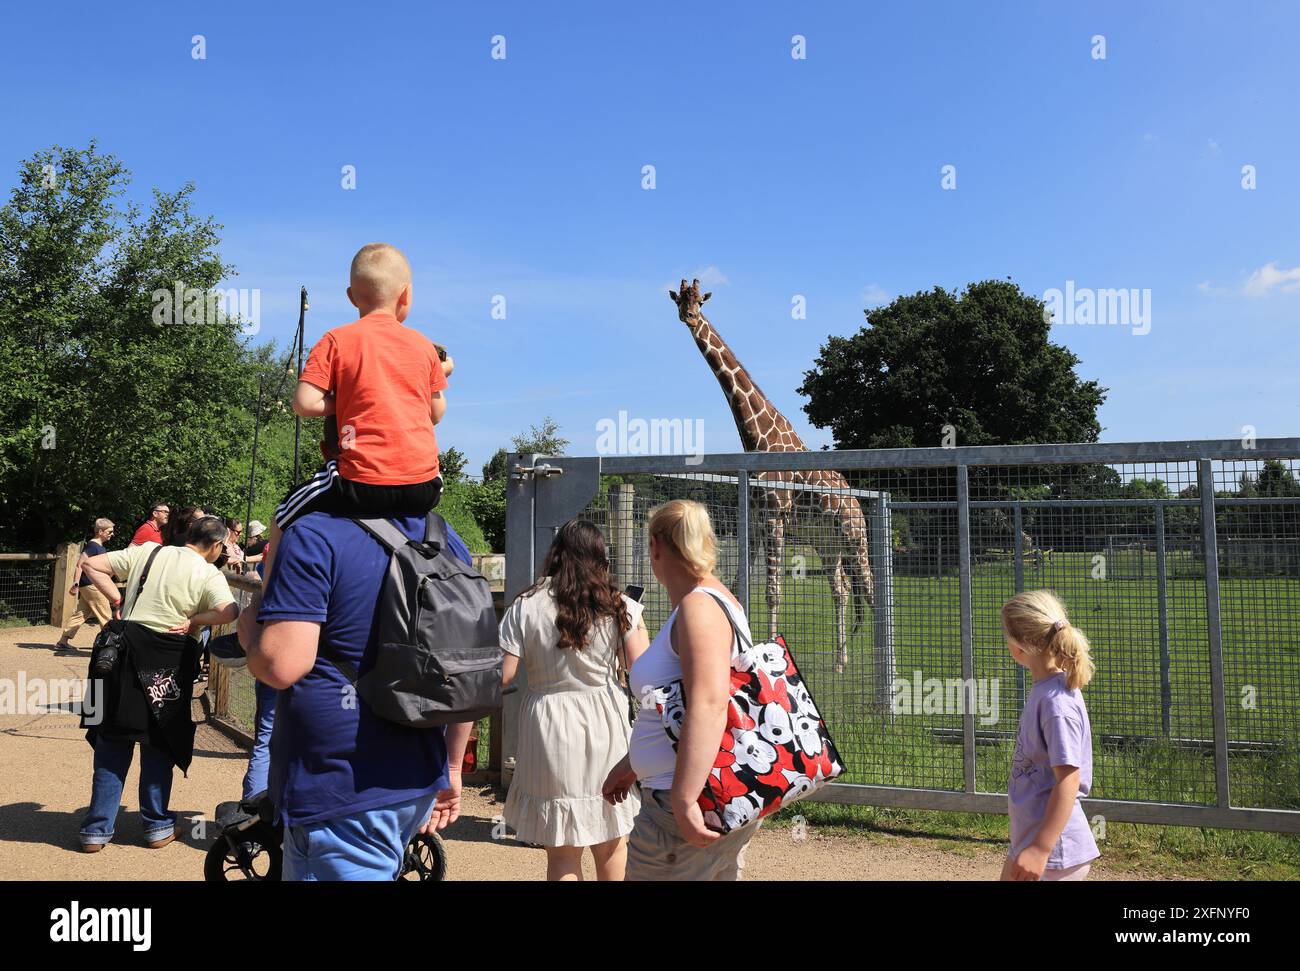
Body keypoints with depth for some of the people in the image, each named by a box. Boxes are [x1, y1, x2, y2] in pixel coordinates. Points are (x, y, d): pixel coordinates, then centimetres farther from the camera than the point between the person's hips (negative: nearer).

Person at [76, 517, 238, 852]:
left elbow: (92, 565, 9)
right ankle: (157, 826, 21)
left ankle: (97, 829, 18)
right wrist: (194, 620, -9)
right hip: (169, 658, -3)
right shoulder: (209, 574, -6)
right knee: (159, 742, 12)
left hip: (128, 647, 4)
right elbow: (229, 612, -23)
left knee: (114, 739, 13)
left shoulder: (147, 551, 8)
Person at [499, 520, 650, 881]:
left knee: (562, 851, 7)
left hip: (549, 727, -1)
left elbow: (502, 675, -7)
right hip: (605, 724, 2)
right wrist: (635, 623, 11)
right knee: (610, 839, 20)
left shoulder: (526, 607, -5)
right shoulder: (618, 606, -2)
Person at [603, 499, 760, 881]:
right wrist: (631, 765, 30)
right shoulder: (712, 600, 13)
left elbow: (708, 704, -32)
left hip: (692, 809, -10)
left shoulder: (699, 606, -18)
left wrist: (683, 800, -33)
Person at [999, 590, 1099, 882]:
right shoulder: (1043, 689, 4)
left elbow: (1068, 781, -23)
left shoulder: (1056, 702, -22)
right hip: (1027, 837, 9)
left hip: (1053, 850, -9)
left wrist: (1040, 849, -24)